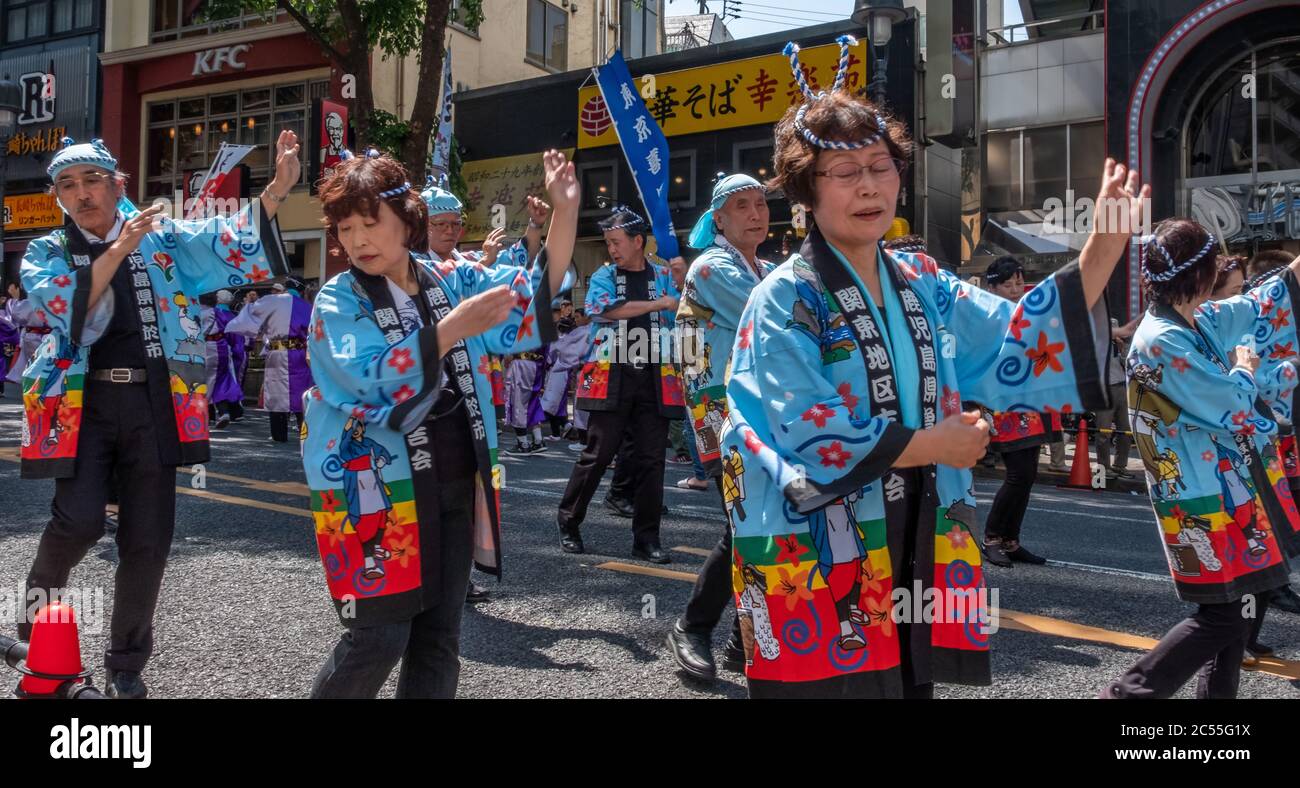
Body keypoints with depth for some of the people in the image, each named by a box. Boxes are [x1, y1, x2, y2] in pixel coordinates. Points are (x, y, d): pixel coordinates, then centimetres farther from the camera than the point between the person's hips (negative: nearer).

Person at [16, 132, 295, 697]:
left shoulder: (162, 239, 9)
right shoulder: (45, 253, 8)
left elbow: (224, 240, -7)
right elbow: (63, 308, -11)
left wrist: (279, 187, -22)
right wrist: (116, 251, -20)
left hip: (153, 402, 1)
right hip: (81, 402, -1)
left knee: (148, 539, 4)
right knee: (79, 520, -18)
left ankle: (126, 663, 22)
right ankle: (39, 600, 17)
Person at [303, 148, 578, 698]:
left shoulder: (451, 279, 5)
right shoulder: (338, 301, -6)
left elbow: (536, 297, 1)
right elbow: (373, 381, -22)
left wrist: (565, 211, -9)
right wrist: (454, 327, -28)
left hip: (455, 482, 4)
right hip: (376, 489, -4)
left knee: (439, 637, 11)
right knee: (380, 637, -3)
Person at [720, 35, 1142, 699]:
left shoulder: (923, 285, 9)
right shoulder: (785, 302, -12)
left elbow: (1017, 343, 7)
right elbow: (811, 436, -19)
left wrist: (1103, 247, -2)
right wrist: (935, 445, -11)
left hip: (912, 556, 6)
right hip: (815, 571, -6)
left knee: (911, 680, 17)